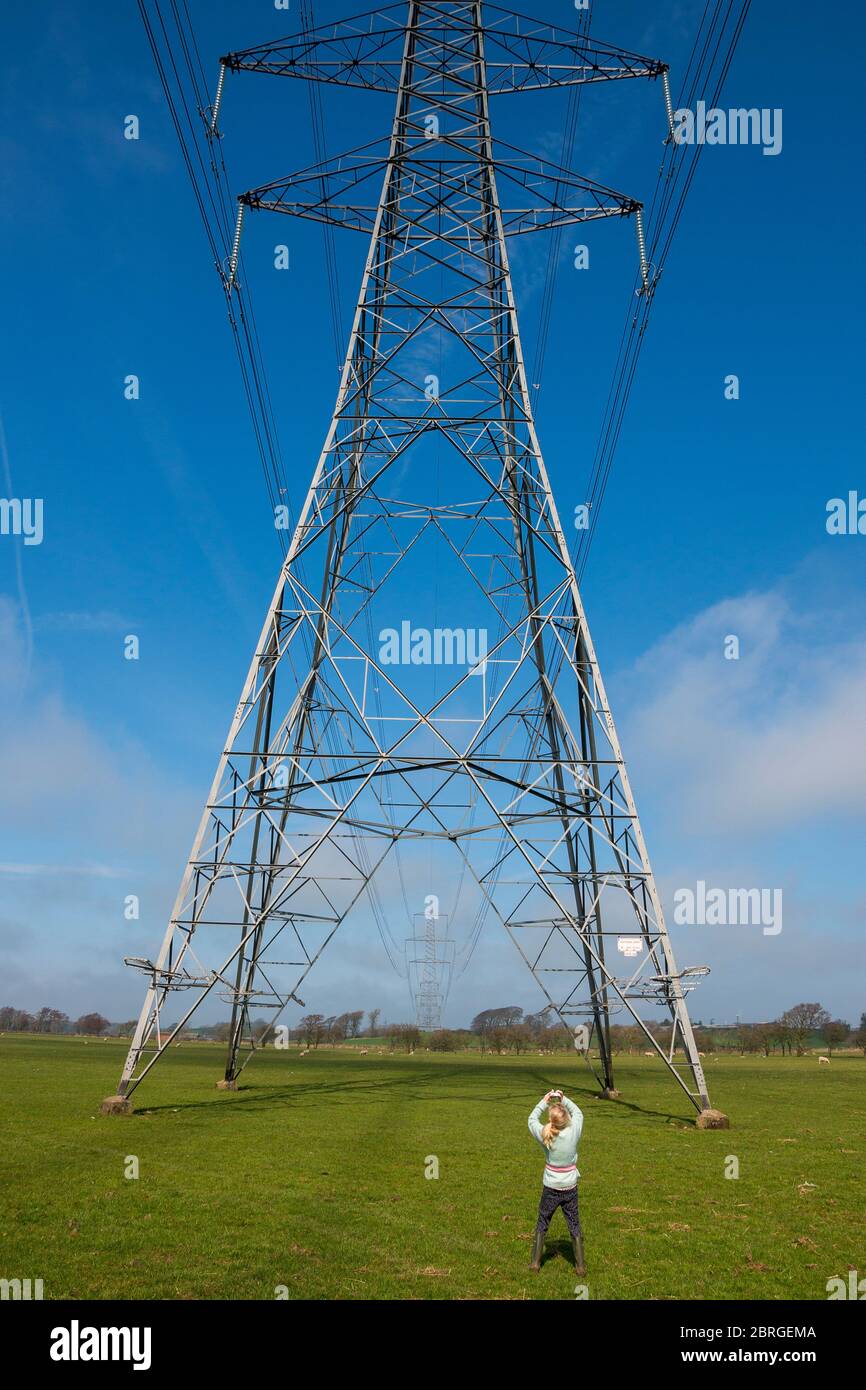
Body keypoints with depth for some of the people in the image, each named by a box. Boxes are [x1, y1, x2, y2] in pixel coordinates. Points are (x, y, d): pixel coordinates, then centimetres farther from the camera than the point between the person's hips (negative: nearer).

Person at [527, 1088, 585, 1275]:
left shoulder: (545, 1135, -18)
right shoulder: (573, 1133, -19)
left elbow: (532, 1119, 2)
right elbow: (578, 1113, 2)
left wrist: (544, 1101, 6)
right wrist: (564, 1099, 5)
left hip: (550, 1189, 0)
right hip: (570, 1188, 0)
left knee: (542, 1224, 17)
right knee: (574, 1225, 14)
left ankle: (535, 1262, 22)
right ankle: (580, 1265, 19)